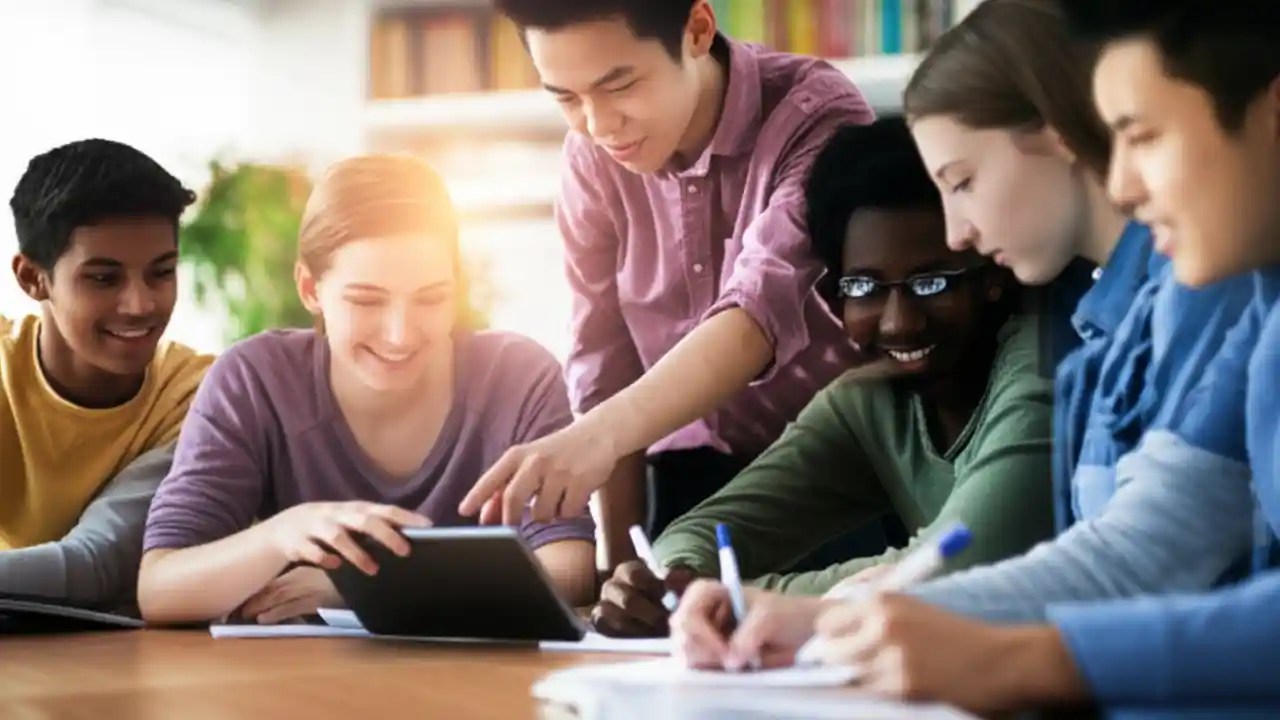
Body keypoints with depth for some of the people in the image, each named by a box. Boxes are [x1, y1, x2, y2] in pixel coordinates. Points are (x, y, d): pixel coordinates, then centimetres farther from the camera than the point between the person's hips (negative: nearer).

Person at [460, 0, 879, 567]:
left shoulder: (816, 118, -18)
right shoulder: (592, 155, -2)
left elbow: (761, 314, -32)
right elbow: (606, 358, 1)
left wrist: (601, 432, -46)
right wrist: (621, 559, -2)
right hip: (695, 482, 3)